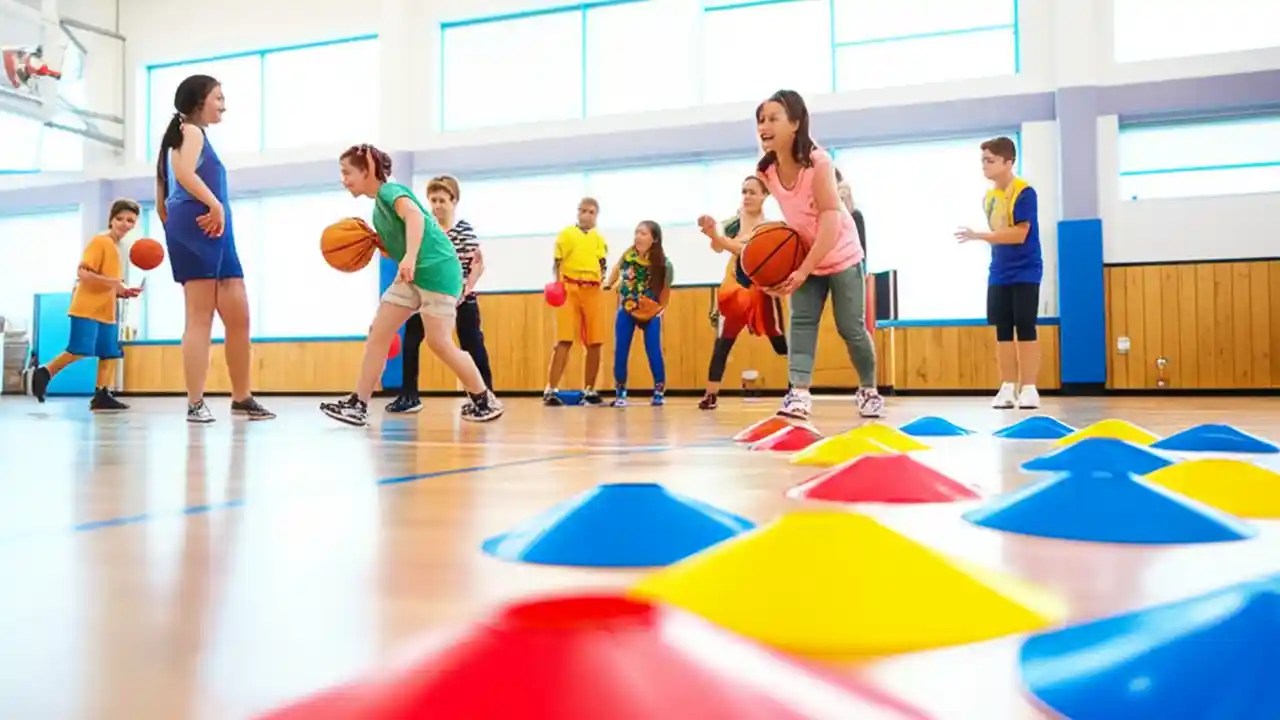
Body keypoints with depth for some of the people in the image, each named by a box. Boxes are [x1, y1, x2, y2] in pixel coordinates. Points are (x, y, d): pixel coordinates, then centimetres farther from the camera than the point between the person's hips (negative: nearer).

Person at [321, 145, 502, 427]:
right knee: (378, 333, 1)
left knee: (439, 342, -7)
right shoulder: (378, 204, 17)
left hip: (437, 270, -9)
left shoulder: (390, 191, -9)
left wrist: (410, 258, -44)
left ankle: (485, 401, 8)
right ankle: (358, 404, 3)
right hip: (412, 275, 9)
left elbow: (414, 215, -31)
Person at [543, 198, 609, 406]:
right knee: (564, 340, -11)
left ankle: (589, 390, 14)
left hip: (593, 291, 4)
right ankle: (551, 390, -10)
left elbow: (603, 267, 14)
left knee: (594, 343, 3)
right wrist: (557, 282, -14)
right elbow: (557, 263, 2)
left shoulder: (599, 239, 17)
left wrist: (604, 281, -6)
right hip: (569, 288, -4)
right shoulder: (566, 234, 8)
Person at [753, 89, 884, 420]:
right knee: (801, 321, -11)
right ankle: (799, 394, -16)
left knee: (851, 328, 2)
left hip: (841, 256, -5)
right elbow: (794, 218, 2)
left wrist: (804, 270, -38)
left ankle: (869, 390, 24)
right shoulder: (766, 170, -10)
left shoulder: (817, 162, -28)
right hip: (805, 258, 5)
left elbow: (831, 221, -33)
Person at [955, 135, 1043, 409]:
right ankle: (1007, 388, 11)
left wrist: (978, 236, -24)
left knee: (1025, 328, -4)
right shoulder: (989, 196, 10)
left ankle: (1028, 389, 3)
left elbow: (1019, 234, -22)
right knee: (1003, 330, 6)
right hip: (999, 274, 7)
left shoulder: (1024, 192, -14)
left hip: (1025, 272, -7)